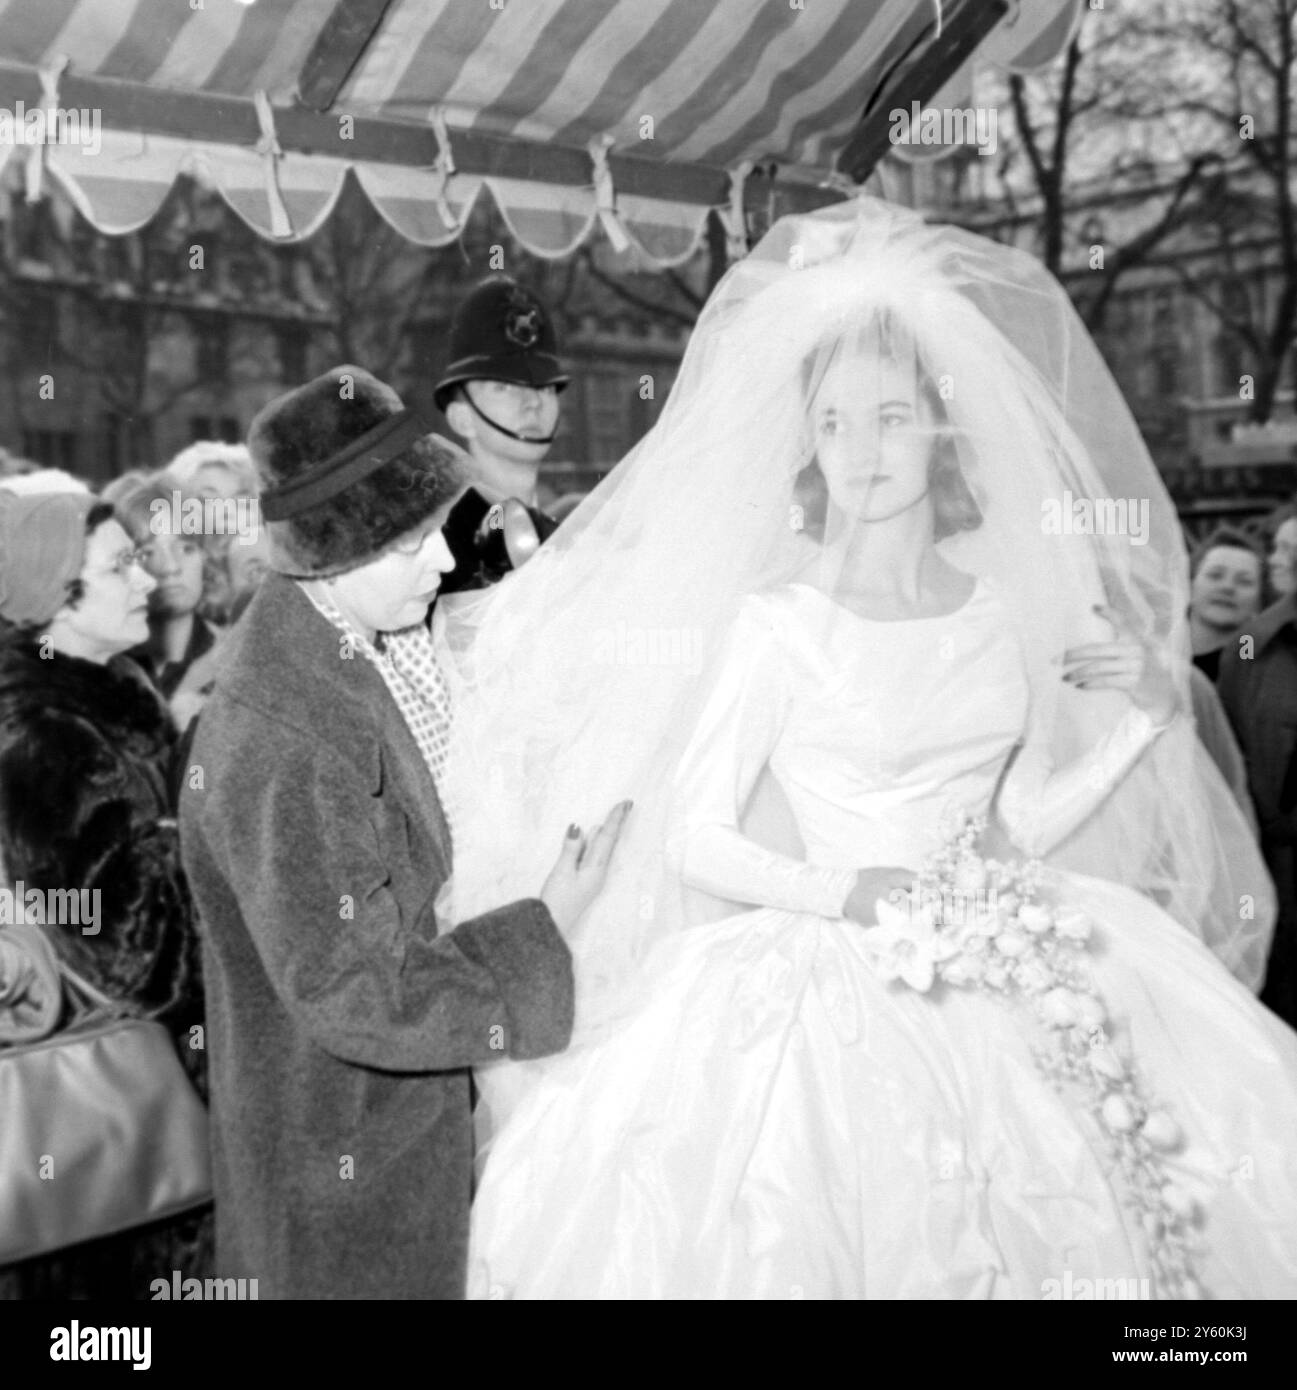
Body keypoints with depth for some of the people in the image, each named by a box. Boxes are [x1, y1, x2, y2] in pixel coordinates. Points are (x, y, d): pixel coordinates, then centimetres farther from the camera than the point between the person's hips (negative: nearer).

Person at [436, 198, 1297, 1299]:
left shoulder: (1014, 598, 3)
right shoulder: (780, 621, -9)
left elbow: (1016, 827, 9)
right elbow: (693, 841, -8)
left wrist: (1142, 713, 0)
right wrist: (850, 898, -20)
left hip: (1011, 984, 4)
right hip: (831, 998, -4)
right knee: (823, 1235, -8)